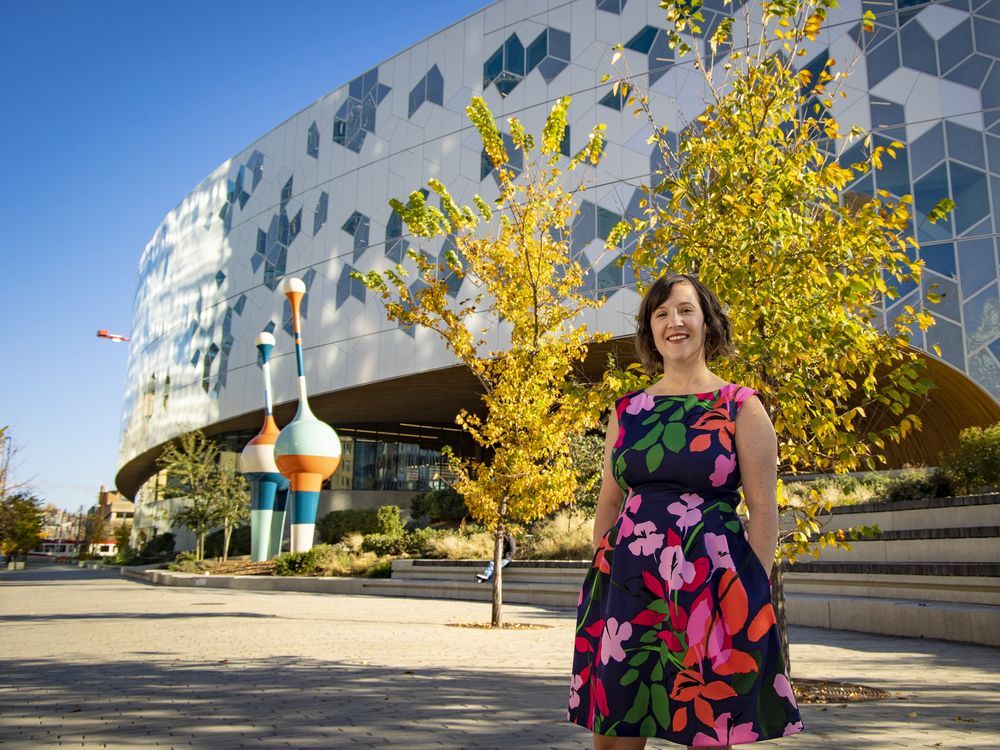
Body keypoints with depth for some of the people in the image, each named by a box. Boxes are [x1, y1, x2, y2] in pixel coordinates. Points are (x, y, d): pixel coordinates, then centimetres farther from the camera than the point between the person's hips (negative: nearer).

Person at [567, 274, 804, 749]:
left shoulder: (741, 408, 0)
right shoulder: (626, 412, 10)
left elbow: (764, 511, -2)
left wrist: (754, 598, -7)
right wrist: (597, 585, 11)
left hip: (710, 585, -3)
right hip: (628, 585, 3)